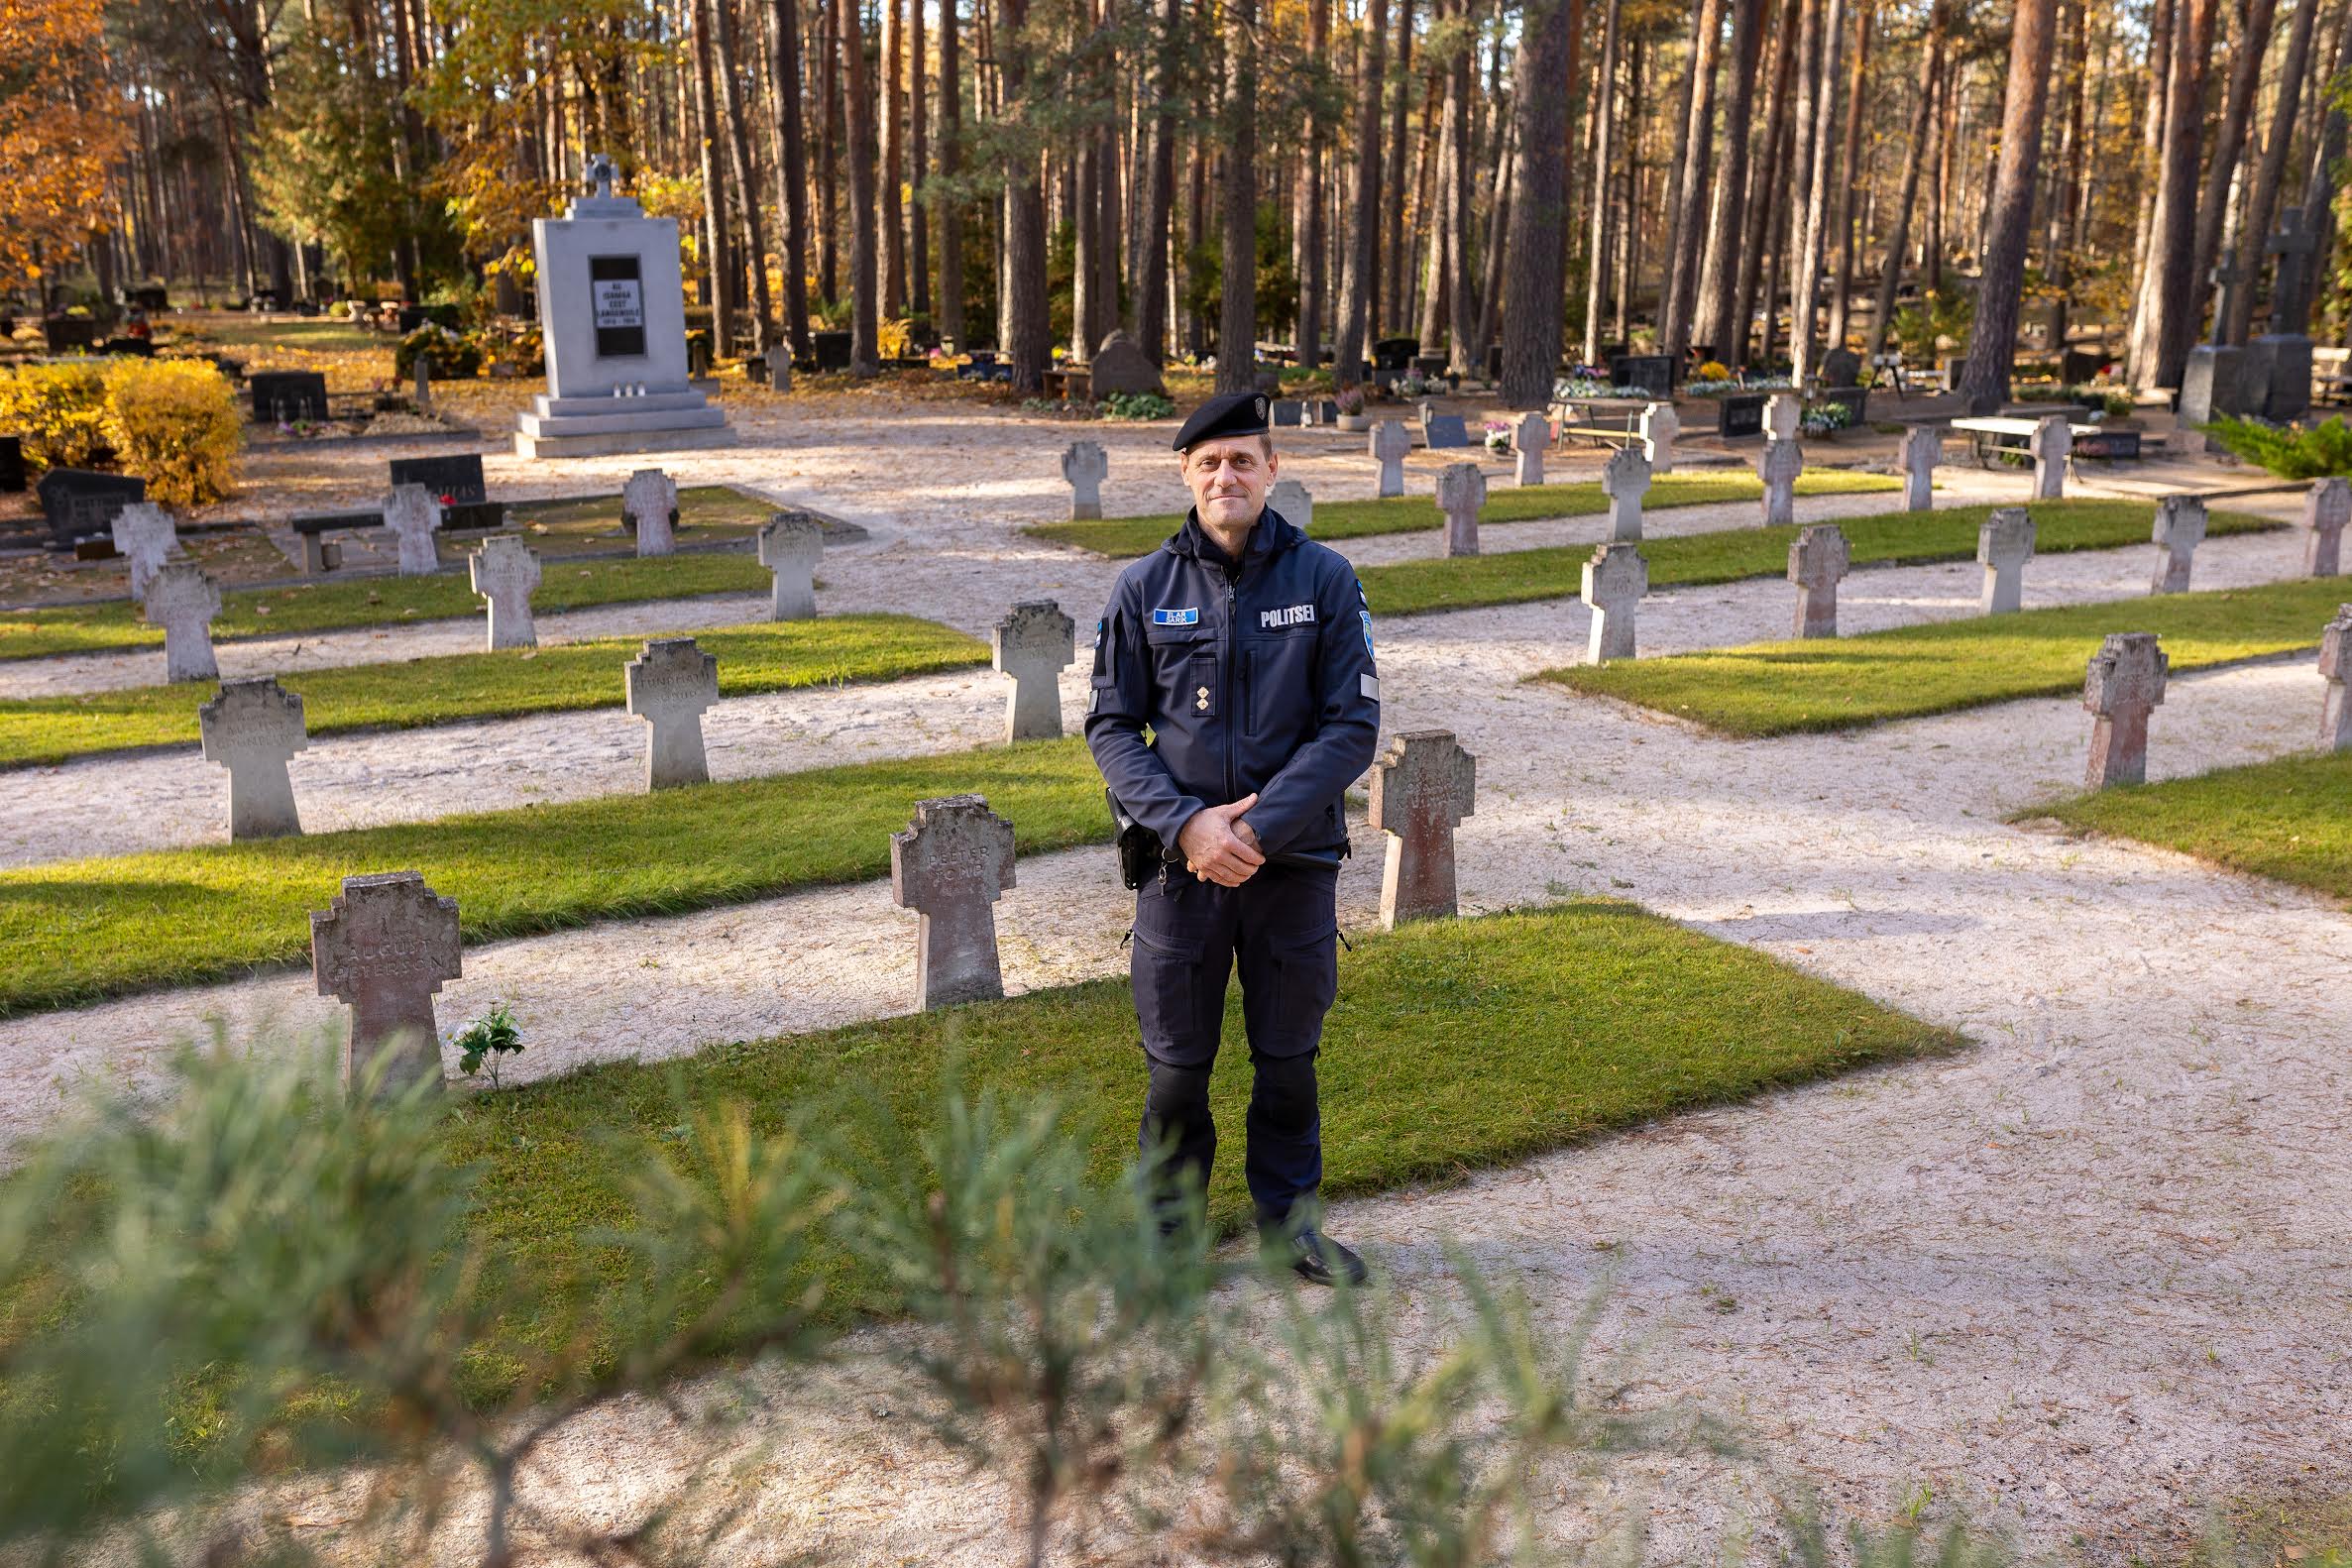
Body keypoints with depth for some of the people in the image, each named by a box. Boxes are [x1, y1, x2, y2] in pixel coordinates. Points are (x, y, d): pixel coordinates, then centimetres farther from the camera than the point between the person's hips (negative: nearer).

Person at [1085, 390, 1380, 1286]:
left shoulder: (1324, 580, -2)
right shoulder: (1145, 589, 0)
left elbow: (1353, 727, -6)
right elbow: (1111, 728, 1)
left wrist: (1260, 826, -16)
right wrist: (1186, 823, -14)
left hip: (1295, 865, 0)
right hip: (1180, 865, 0)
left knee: (1289, 1058, 13)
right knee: (1177, 1061, 8)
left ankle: (1288, 1219, 32)